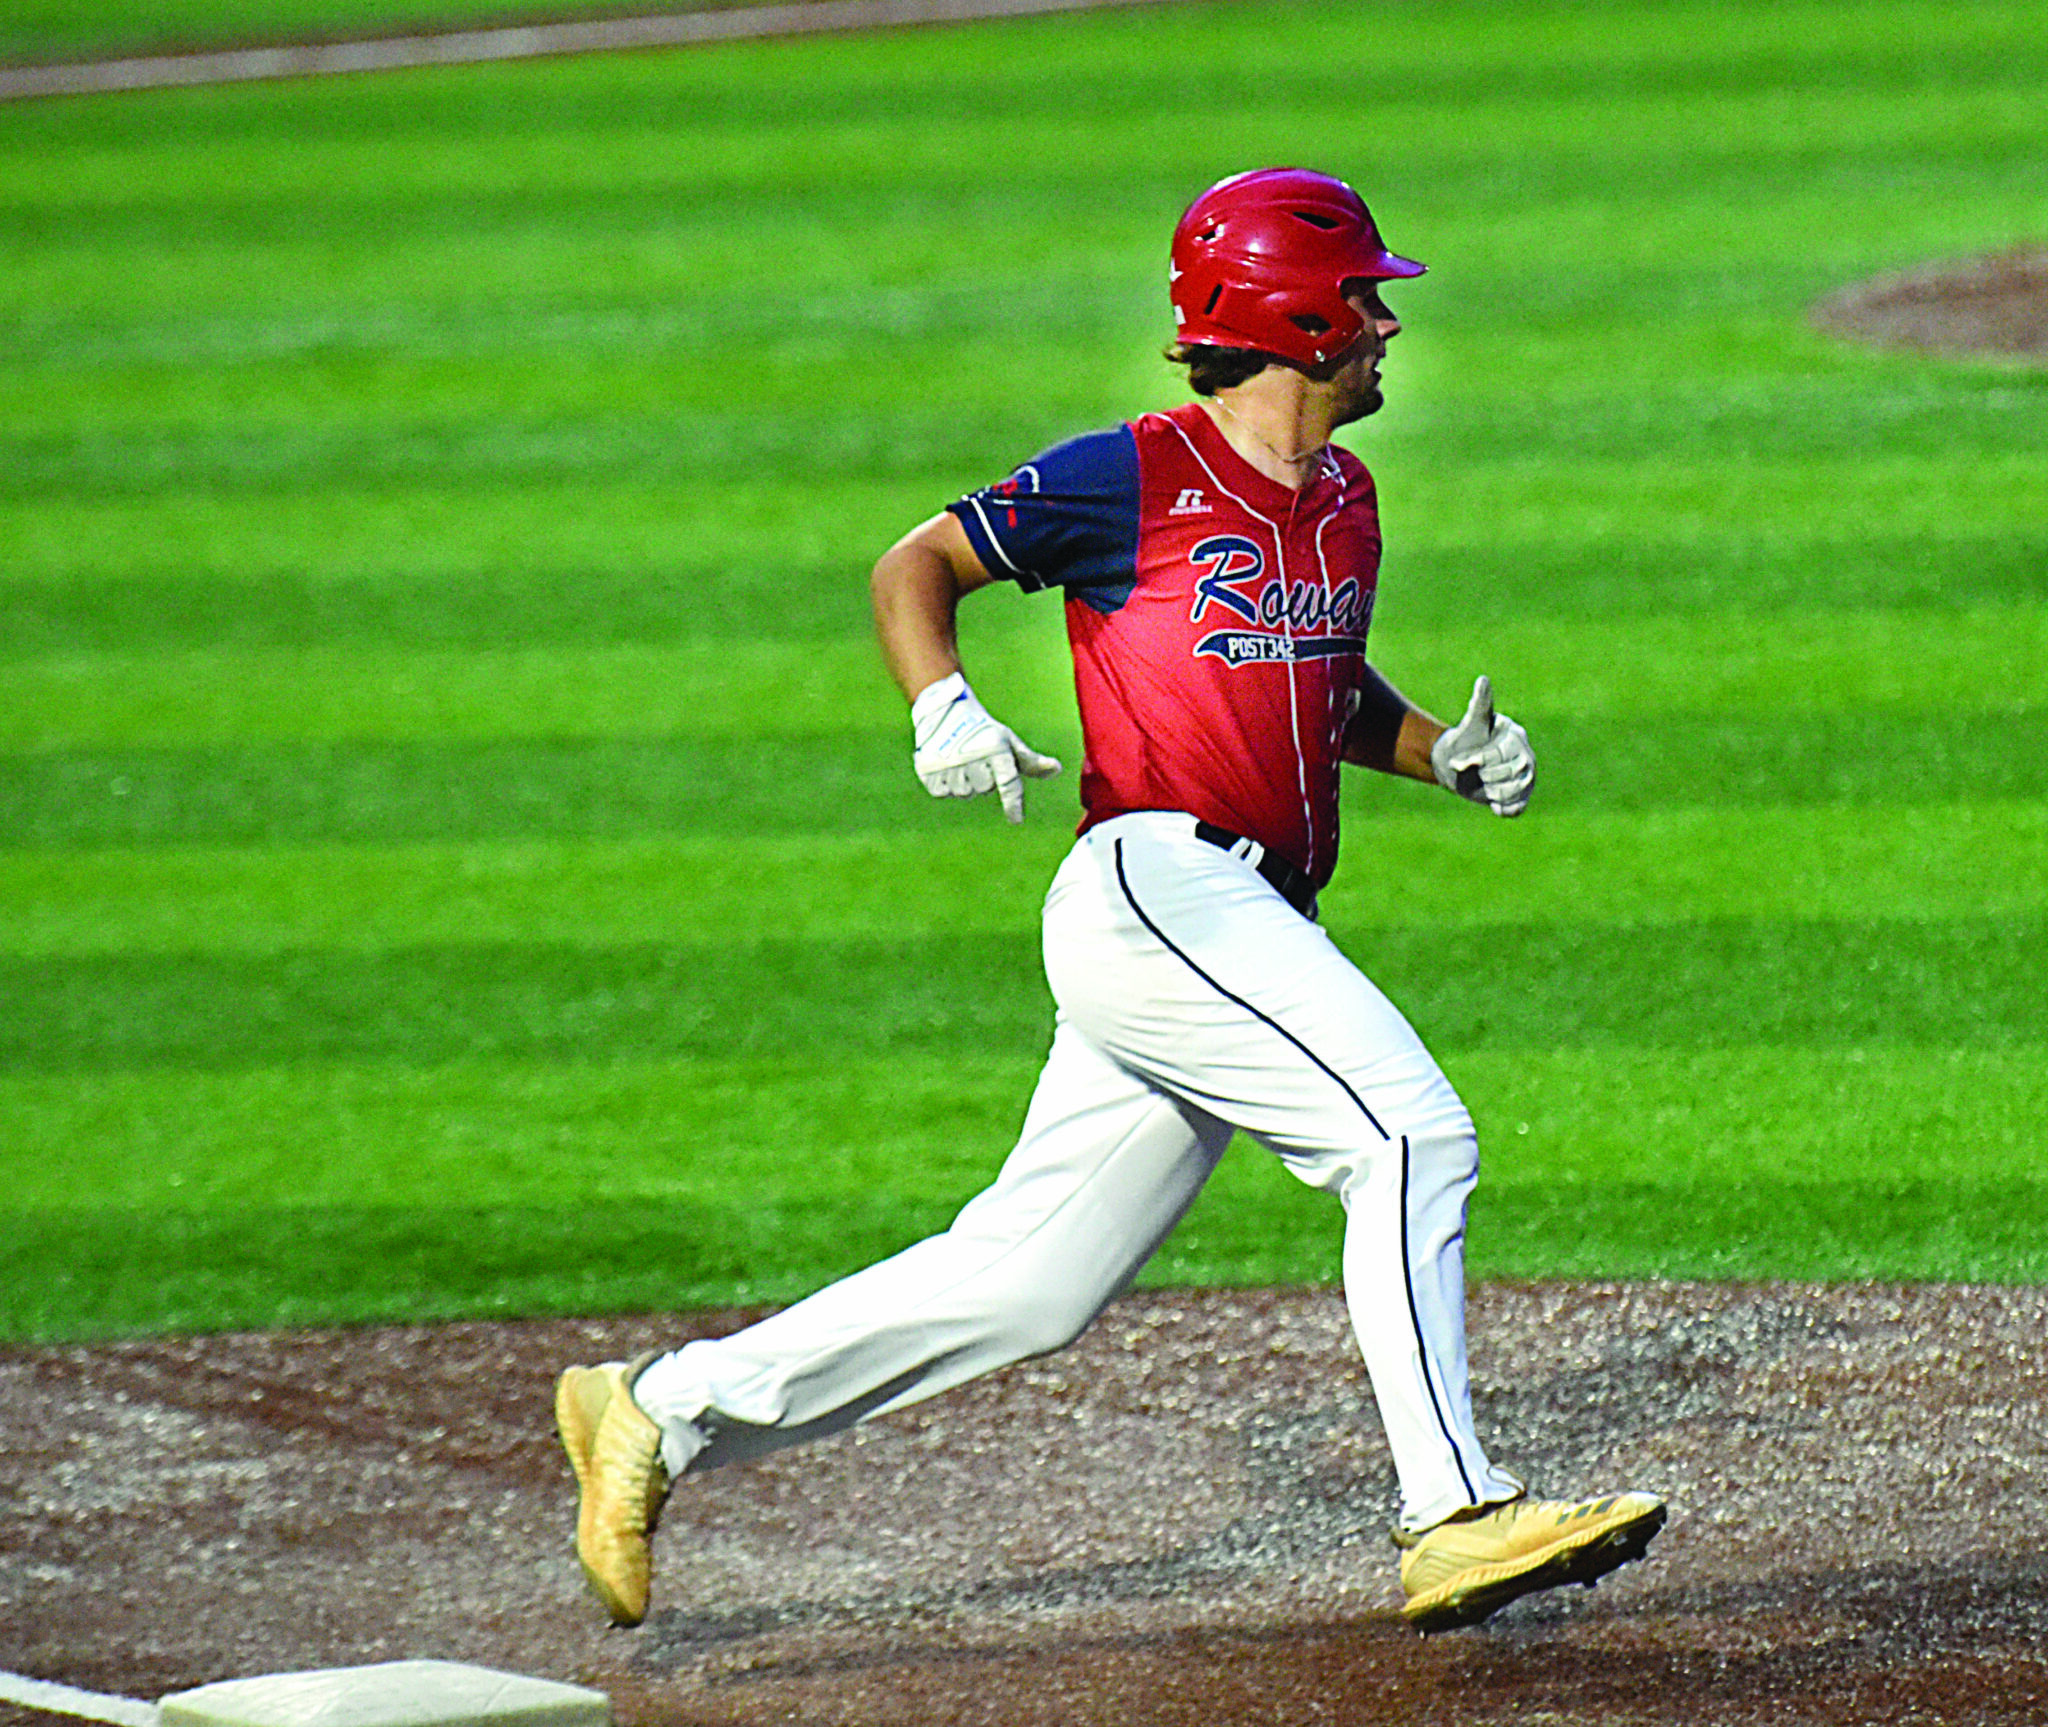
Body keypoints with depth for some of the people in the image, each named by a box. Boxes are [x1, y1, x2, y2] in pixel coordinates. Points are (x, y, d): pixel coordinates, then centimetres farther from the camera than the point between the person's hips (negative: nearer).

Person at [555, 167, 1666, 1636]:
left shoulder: (1345, 500, 18)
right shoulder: (1133, 479, -5)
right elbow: (914, 565, 3)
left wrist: (1447, 754, 13)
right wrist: (945, 712, -16)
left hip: (1252, 934, 8)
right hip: (1152, 892, -8)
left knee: (1029, 1287, 8)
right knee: (1411, 1134, -20)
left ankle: (662, 1415, 17)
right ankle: (1457, 1518, -20)